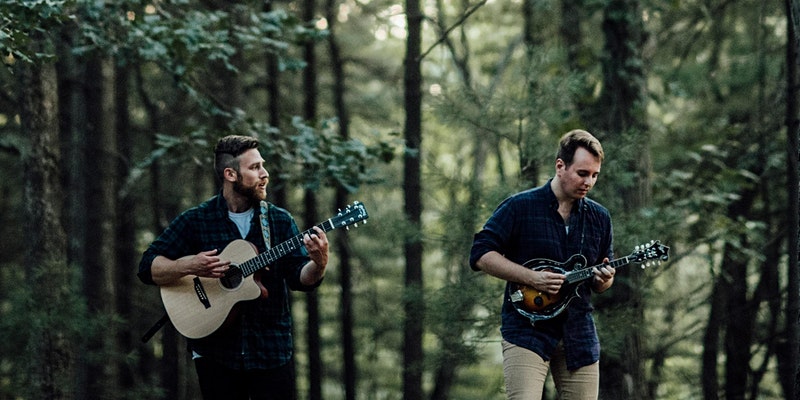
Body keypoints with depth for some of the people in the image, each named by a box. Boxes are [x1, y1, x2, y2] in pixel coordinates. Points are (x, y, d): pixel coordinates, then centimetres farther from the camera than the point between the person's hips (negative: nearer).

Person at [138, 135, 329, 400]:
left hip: (272, 353, 1)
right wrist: (189, 266, -22)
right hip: (216, 353, -1)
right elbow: (148, 268, -4)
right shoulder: (195, 221, -1)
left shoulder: (280, 220, 5)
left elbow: (300, 278, -1)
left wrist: (319, 264, -23)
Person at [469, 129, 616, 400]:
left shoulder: (599, 218, 11)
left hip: (578, 336, 5)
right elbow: (481, 254, -7)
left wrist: (603, 280, -6)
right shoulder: (520, 207, -3)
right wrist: (531, 278, -16)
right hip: (527, 330, -5)